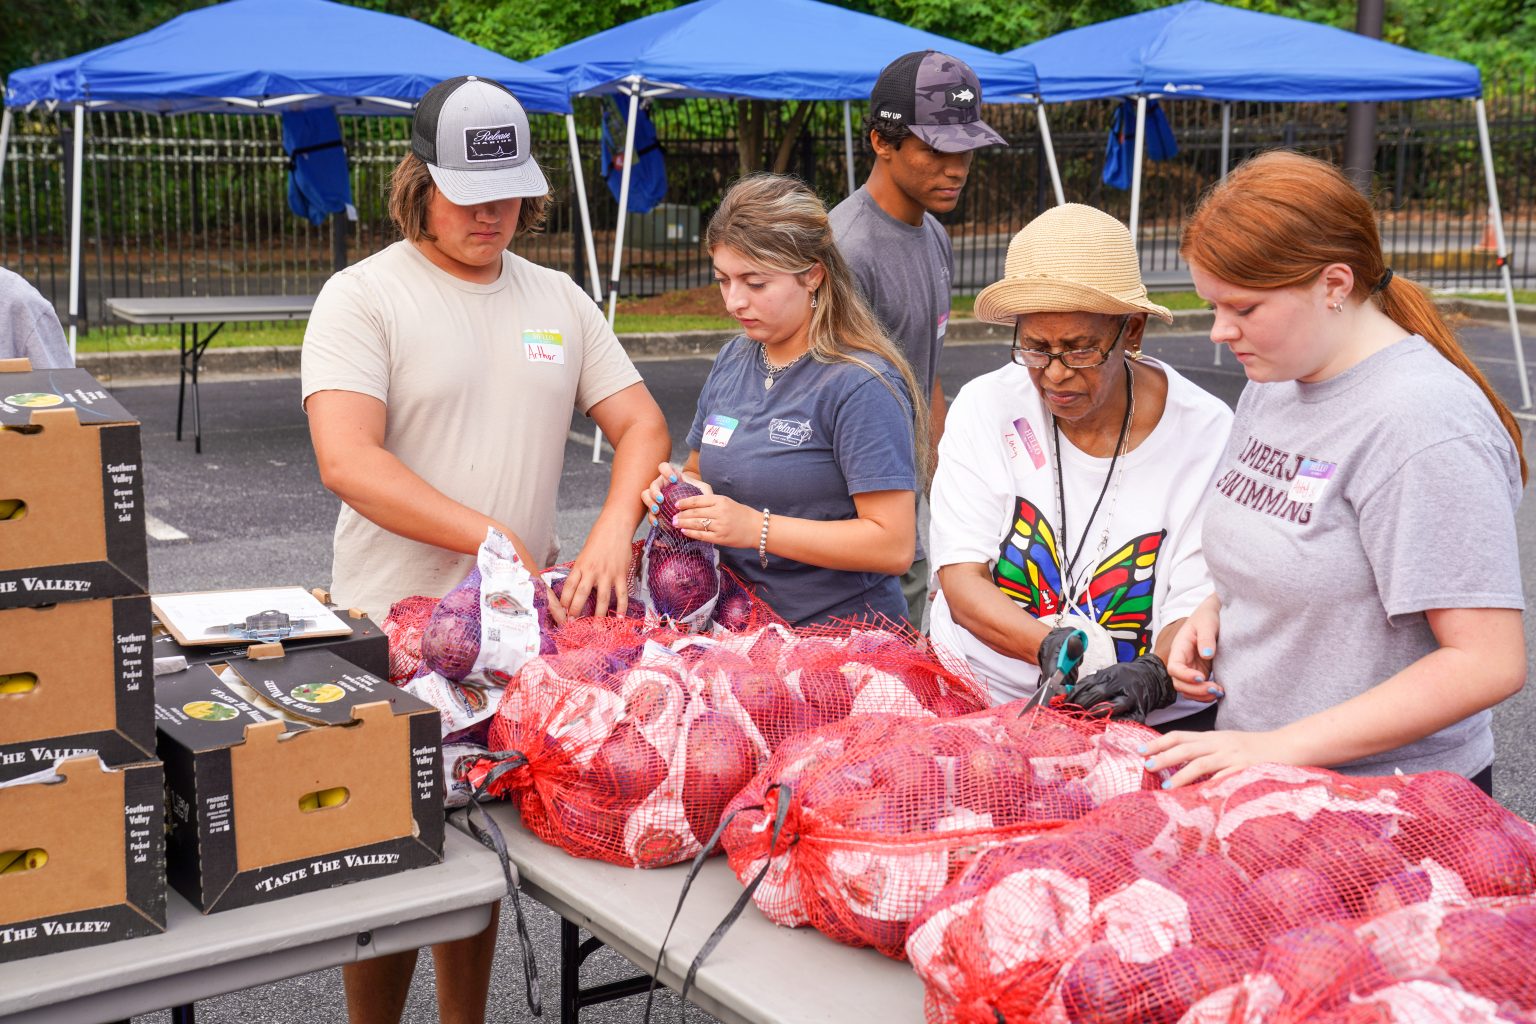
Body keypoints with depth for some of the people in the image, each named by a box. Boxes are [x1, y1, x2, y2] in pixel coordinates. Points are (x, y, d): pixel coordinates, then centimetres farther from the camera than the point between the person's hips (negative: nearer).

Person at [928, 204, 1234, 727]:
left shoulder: (1205, 431, -5)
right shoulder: (986, 406, -2)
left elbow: (1197, 607, -6)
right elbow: (961, 584, -6)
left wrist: (1154, 675, -28)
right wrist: (1054, 646, -25)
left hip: (1150, 720, 0)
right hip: (981, 698, 1)